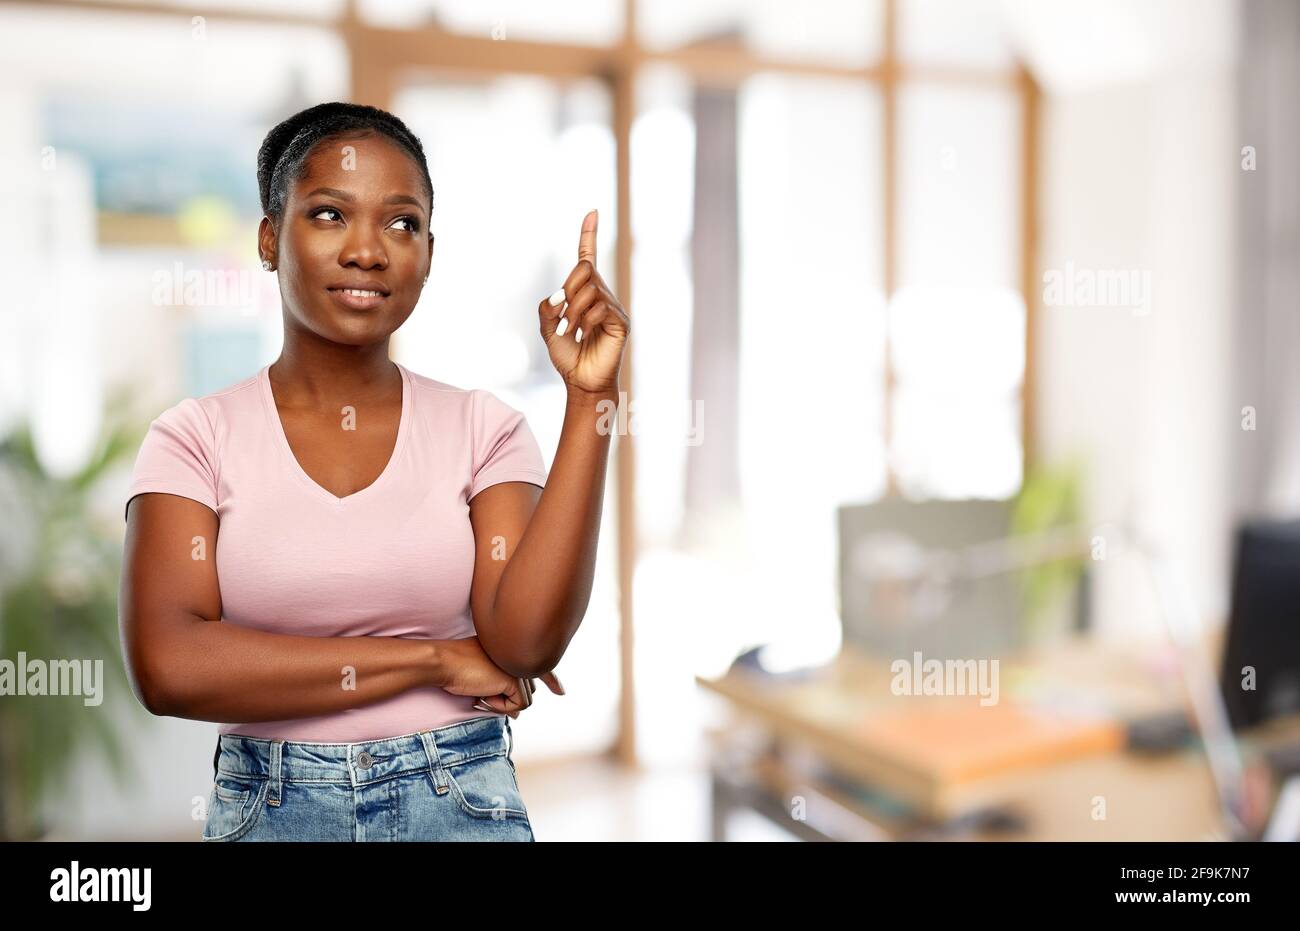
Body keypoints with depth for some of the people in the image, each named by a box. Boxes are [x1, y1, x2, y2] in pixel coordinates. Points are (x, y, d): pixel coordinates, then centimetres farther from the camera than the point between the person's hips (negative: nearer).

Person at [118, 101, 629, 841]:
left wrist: (590, 399, -19)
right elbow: (168, 666, -18)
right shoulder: (196, 437, -6)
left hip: (461, 802, 0)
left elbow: (527, 640, -16)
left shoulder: (484, 428, -4)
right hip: (268, 808, 0)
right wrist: (435, 660, -16)